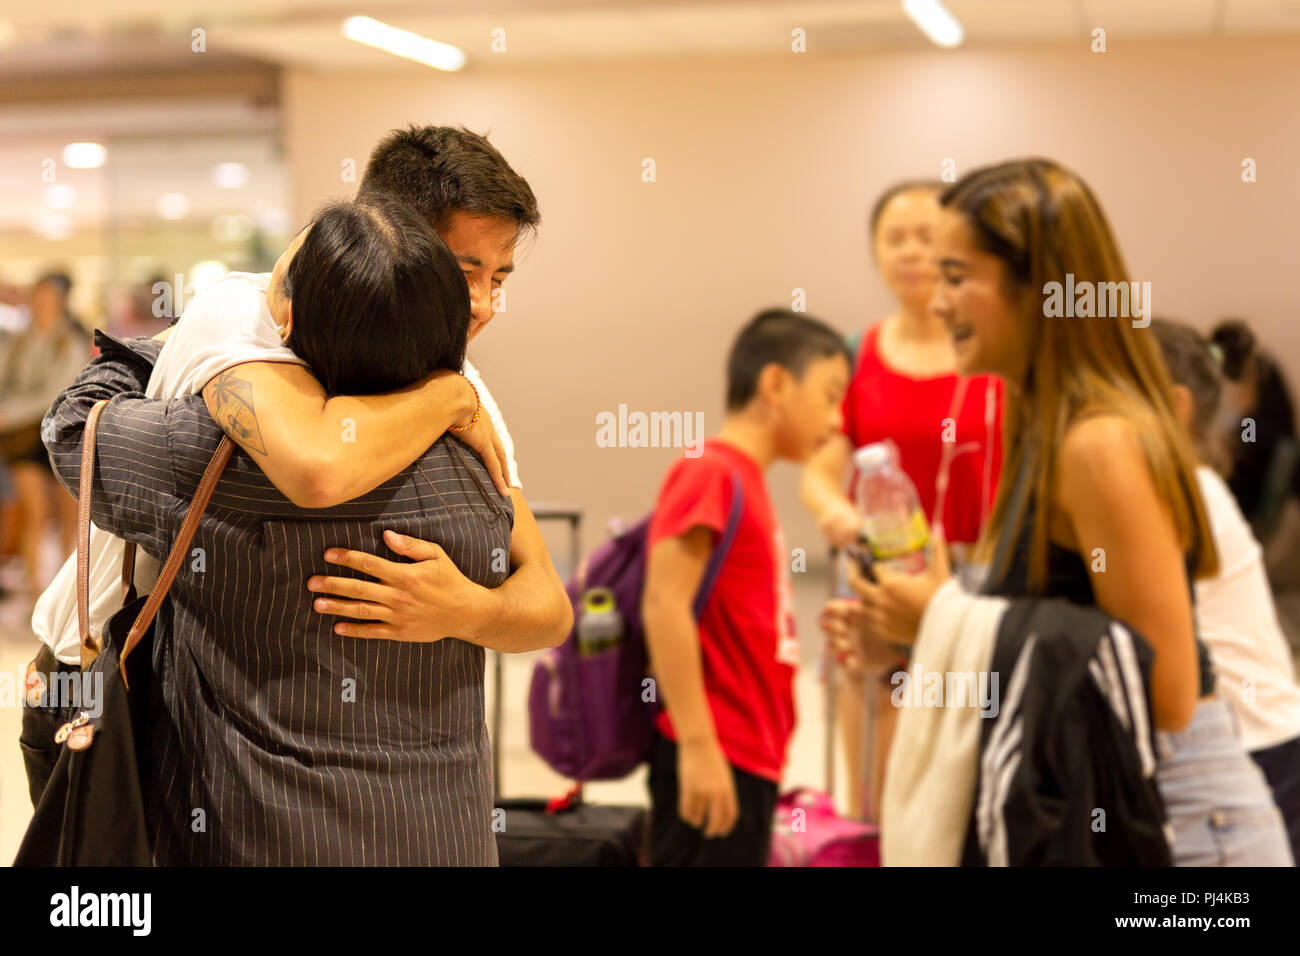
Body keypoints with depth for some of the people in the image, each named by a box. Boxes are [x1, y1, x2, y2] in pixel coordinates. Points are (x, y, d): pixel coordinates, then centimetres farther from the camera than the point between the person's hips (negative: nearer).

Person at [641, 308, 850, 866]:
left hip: (749, 760, 9)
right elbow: (664, 604, -20)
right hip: (710, 759, -9)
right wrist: (698, 744, -23)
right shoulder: (711, 472, -11)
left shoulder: (746, 484, 15)